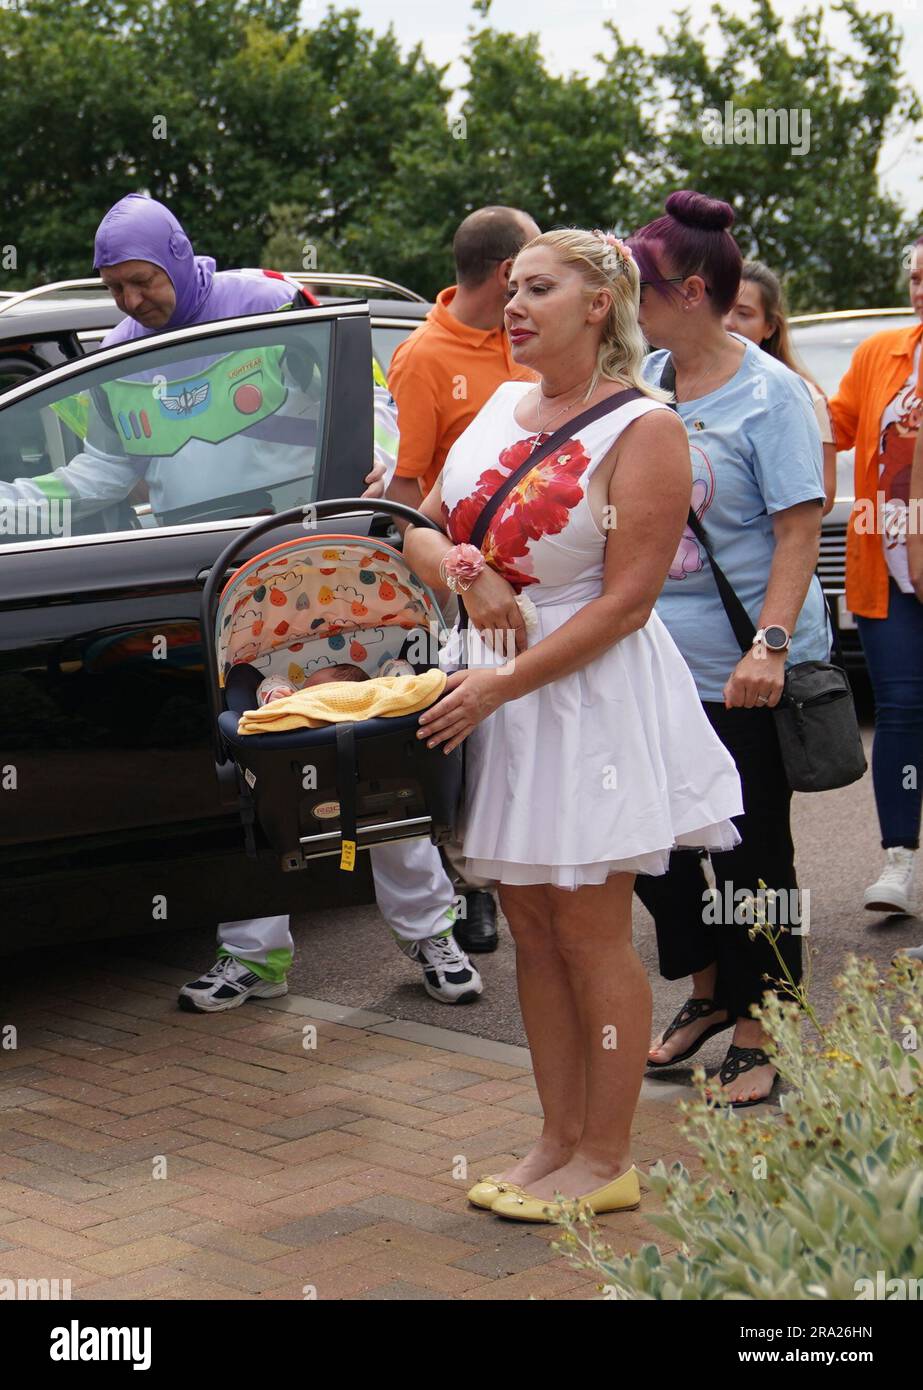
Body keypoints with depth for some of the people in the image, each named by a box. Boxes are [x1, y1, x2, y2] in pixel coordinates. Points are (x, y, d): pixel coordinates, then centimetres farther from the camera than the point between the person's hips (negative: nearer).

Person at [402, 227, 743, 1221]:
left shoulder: (642, 428, -10)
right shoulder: (502, 407, 11)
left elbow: (627, 599, -15)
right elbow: (420, 532, 14)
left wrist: (503, 684, -18)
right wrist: (464, 570, -10)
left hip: (590, 692, -7)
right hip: (488, 683, 7)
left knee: (589, 928, -1)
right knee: (529, 924, 10)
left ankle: (605, 1162, 8)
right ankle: (557, 1140, 20)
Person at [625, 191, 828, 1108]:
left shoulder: (768, 394, -12)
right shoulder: (643, 381, 7)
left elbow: (799, 528, -16)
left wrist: (770, 644, -25)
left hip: (747, 678, -6)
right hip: (655, 662, 7)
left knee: (750, 853, 3)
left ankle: (757, 1037, 16)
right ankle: (709, 988, 33)